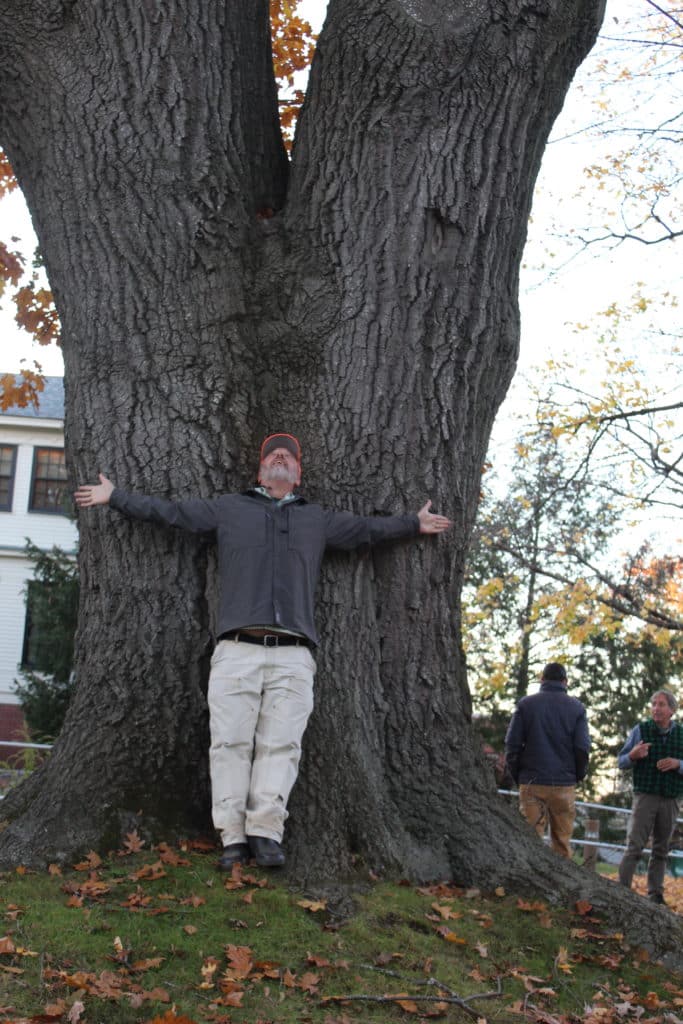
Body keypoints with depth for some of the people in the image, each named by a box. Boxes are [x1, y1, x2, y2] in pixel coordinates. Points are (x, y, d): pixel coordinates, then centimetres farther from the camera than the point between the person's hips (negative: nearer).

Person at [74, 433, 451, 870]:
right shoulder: (228, 508, 21)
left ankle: (266, 833, -5)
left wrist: (416, 524, 26)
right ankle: (233, 838, -4)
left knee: (281, 745, -7)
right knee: (231, 743, -6)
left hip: (293, 657, 1)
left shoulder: (318, 520, 24)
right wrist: (114, 497, 22)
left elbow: (368, 528, 29)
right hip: (237, 651, -1)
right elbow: (168, 510, 23)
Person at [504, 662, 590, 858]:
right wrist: (577, 776, 12)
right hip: (565, 784, 1)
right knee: (562, 843, 7)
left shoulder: (526, 704, 1)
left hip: (531, 783, 0)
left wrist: (517, 776, 9)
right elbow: (582, 747, -1)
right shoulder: (576, 707, 3)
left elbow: (512, 744, -1)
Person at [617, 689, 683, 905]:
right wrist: (633, 756, -17)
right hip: (645, 796, -2)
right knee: (634, 847, -7)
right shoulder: (641, 730, 2)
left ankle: (655, 894, 14)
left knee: (661, 850, 7)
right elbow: (621, 761, 4)